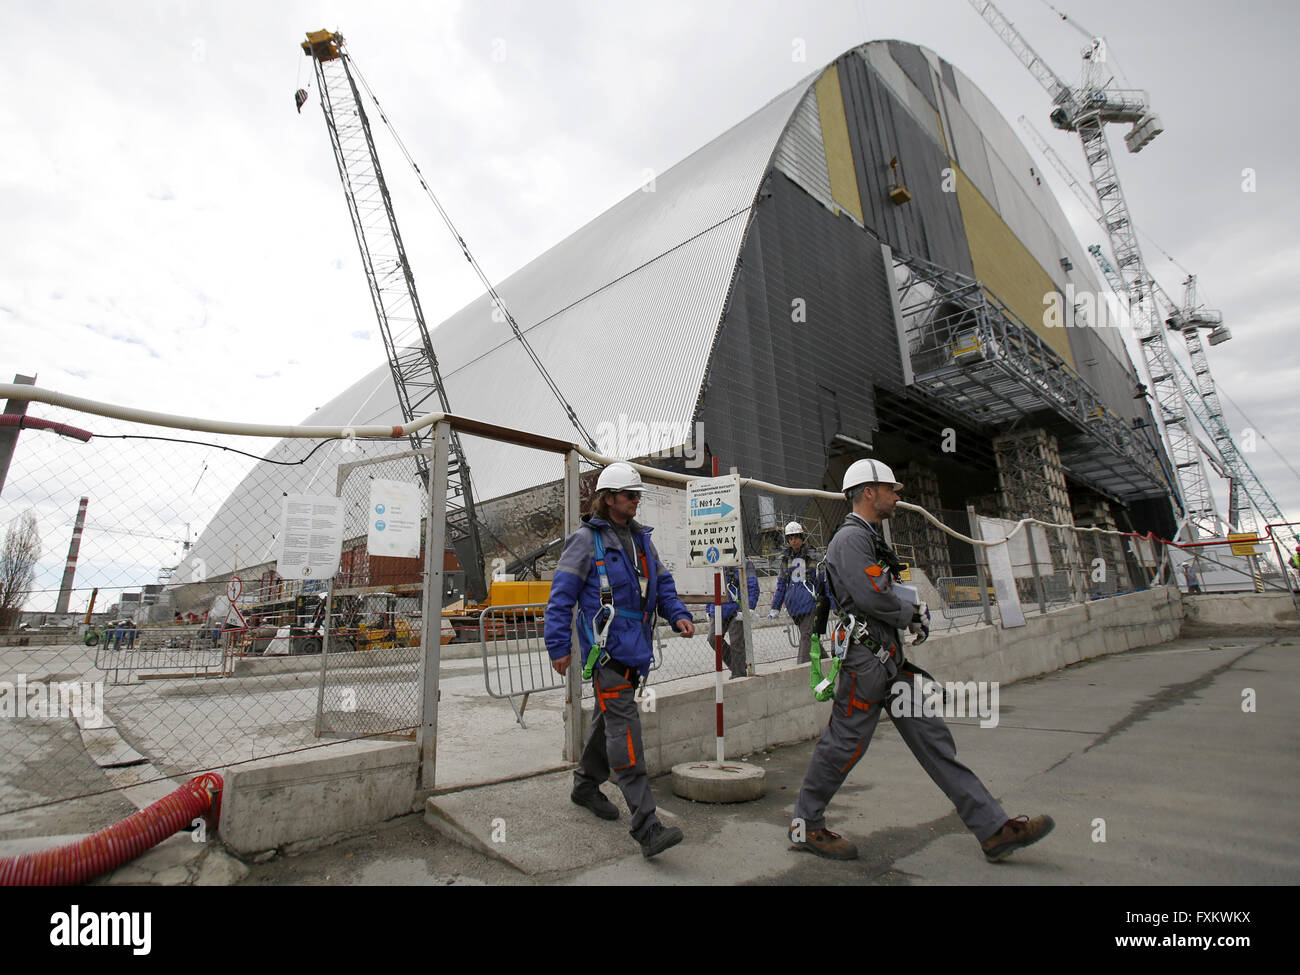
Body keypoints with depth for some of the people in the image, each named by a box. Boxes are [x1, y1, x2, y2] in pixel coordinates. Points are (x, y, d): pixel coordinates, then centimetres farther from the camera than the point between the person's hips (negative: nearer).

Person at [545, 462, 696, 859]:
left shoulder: (641, 538, 14)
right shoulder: (586, 540, -8)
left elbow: (661, 582, 18)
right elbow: (561, 595, -8)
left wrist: (677, 614, 0)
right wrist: (558, 646, -11)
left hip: (634, 647, 8)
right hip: (606, 649, -8)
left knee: (609, 717, 21)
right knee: (624, 727, -11)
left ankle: (586, 785, 43)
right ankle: (647, 828, -8)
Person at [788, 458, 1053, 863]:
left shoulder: (869, 538, 20)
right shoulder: (850, 537, -14)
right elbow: (870, 596, -23)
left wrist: (916, 606, 5)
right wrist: (910, 616, -5)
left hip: (890, 658, 10)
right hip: (866, 656, -10)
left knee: (933, 738, 11)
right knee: (843, 743, -1)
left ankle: (993, 828, 18)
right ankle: (805, 826, 15)